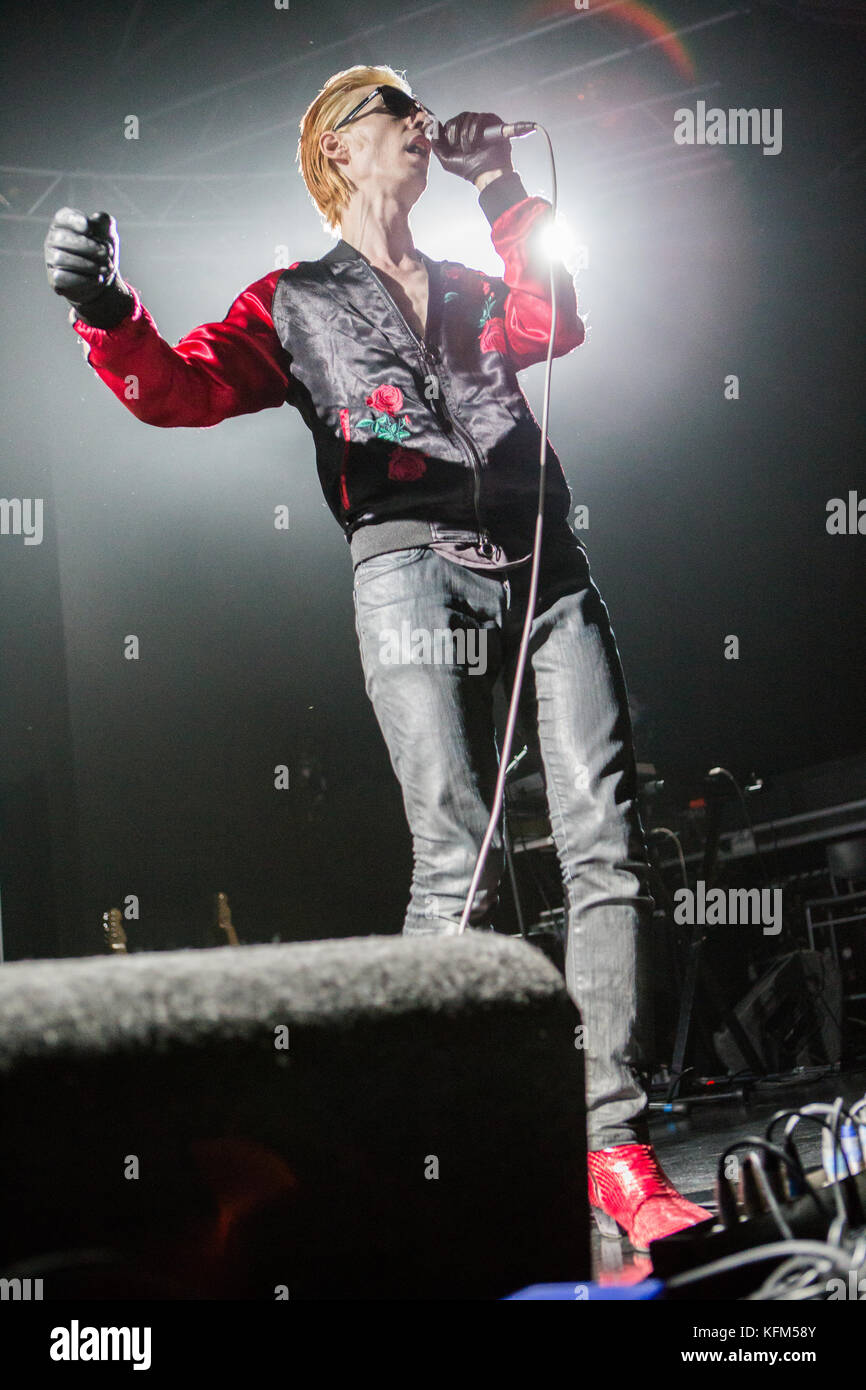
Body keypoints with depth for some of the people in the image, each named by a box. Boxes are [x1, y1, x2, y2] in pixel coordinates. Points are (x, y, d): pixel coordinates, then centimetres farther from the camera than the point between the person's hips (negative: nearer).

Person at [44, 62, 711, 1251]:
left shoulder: (474, 290, 32)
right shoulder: (295, 305, 19)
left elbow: (553, 328, 11)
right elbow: (180, 388, 4)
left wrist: (503, 191, 14)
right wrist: (109, 316, -16)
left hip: (547, 570, 4)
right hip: (413, 567, -4)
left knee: (606, 849, -10)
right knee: (458, 868, -17)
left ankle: (615, 1150, -10)